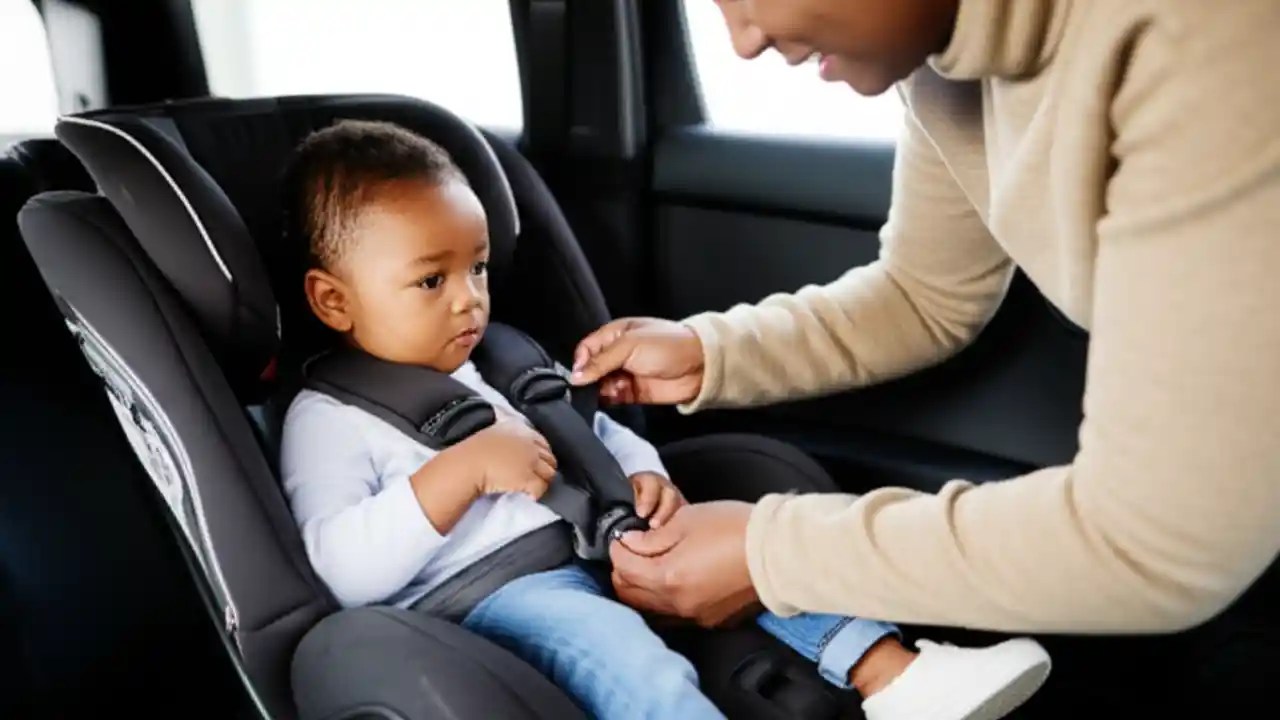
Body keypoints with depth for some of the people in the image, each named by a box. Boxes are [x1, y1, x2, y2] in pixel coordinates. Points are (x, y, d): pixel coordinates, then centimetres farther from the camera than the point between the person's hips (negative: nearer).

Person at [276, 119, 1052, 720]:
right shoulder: (326, 417, -2)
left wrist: (643, 474, -1)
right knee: (627, 657, -34)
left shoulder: (492, 363, 18)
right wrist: (461, 469, -22)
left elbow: (588, 430, 23)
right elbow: (341, 571, -15)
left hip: (596, 550, 8)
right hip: (482, 598, -7)